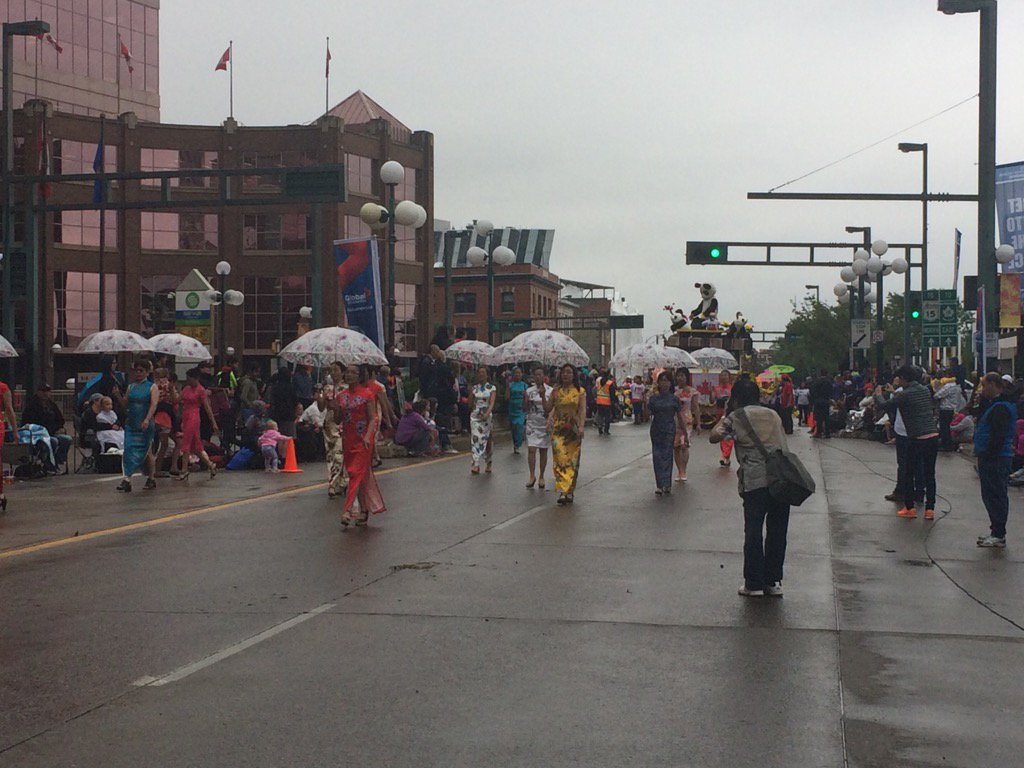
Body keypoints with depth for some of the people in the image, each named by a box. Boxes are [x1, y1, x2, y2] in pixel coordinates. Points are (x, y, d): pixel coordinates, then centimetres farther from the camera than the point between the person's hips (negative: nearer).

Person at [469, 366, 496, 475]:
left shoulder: (492, 388, 0)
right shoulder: (474, 387, 8)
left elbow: (492, 402, -14)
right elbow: (470, 404, 13)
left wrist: (487, 413, -27)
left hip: (487, 416, -2)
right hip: (475, 416, 2)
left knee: (485, 439, 4)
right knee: (475, 438, -9)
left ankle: (488, 463, 20)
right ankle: (476, 464, -15)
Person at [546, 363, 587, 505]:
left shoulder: (580, 391, 2)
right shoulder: (556, 391, 8)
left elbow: (582, 410, -6)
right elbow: (548, 408, 7)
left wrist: (581, 426, -20)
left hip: (573, 430, -1)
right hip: (558, 430, 1)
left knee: (573, 461, 3)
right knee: (560, 459, -10)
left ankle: (569, 491, 12)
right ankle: (563, 491, -15)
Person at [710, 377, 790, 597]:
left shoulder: (736, 416, 6)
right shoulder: (773, 415, 19)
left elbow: (715, 436, 2)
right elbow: (783, 444, 21)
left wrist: (722, 421, 17)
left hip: (755, 481, -4)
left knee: (753, 532, 3)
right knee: (777, 531, 10)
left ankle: (754, 584, 6)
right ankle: (774, 581, 14)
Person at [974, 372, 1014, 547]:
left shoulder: (1000, 408, -18)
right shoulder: (994, 404, 16)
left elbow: (998, 437, -24)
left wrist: (988, 458, -23)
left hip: (995, 460, -11)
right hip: (992, 459, 11)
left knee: (996, 496, -6)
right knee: (990, 496, 16)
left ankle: (998, 535, -2)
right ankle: (996, 531, 24)